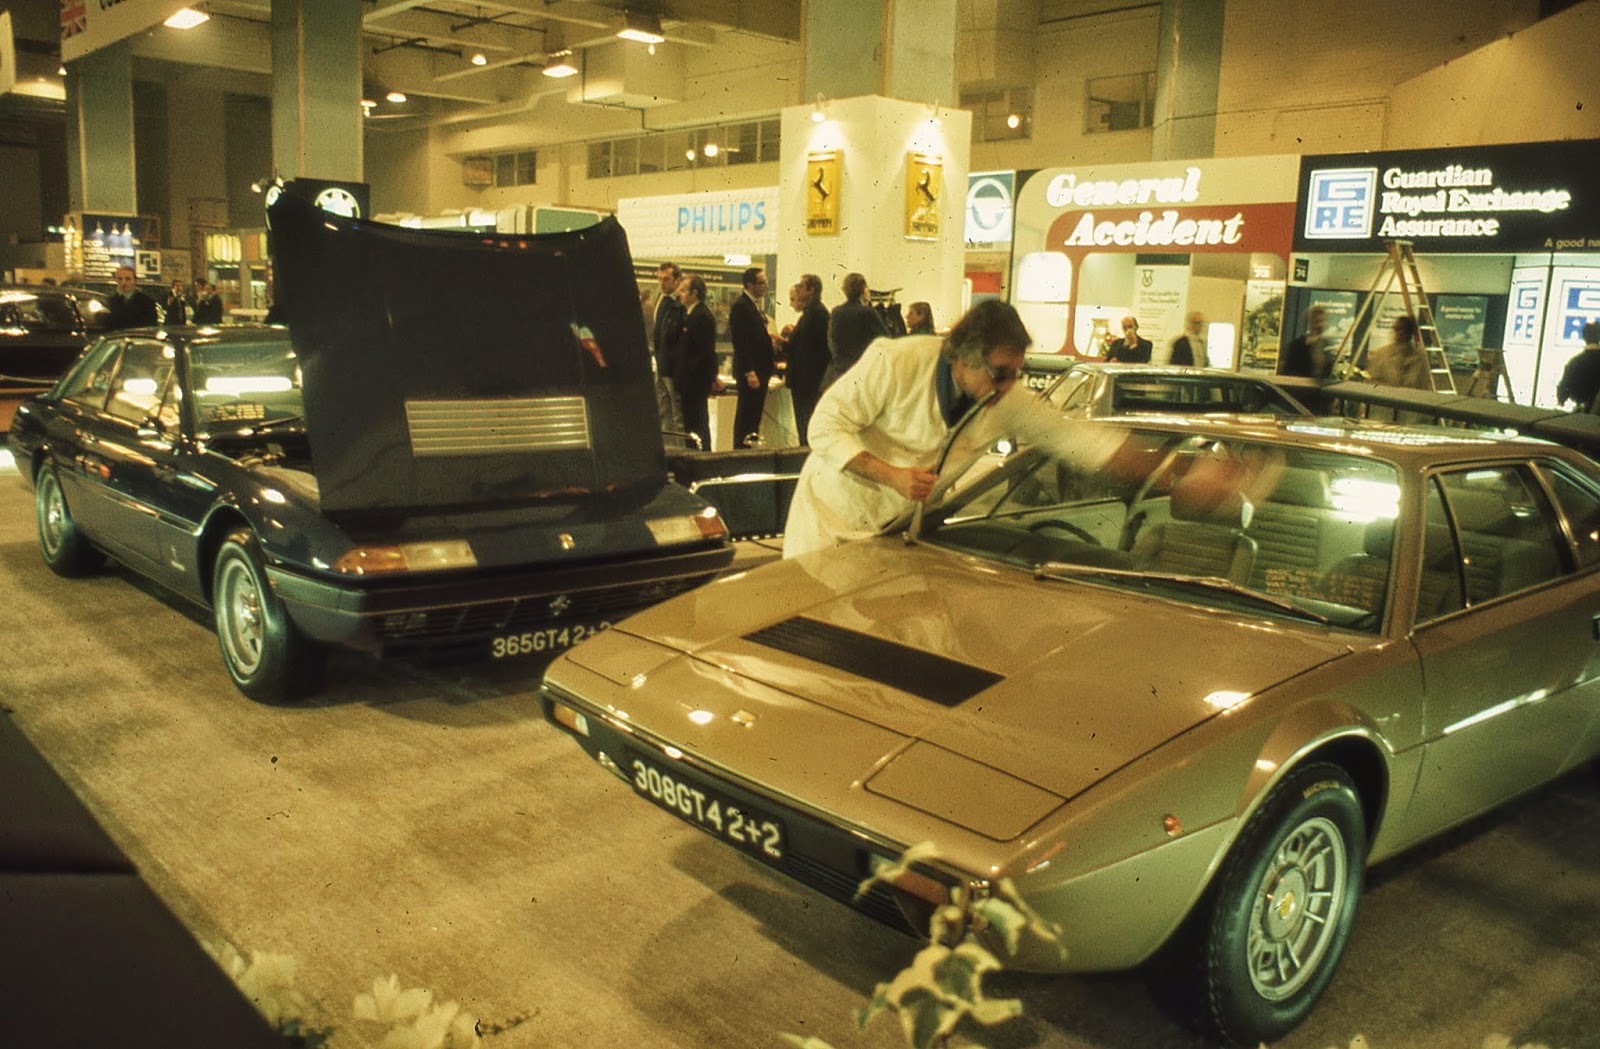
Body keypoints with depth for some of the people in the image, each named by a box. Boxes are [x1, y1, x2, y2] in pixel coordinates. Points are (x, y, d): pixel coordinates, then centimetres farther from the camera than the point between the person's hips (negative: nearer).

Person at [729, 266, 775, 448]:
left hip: (760, 369, 9)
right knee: (746, 416, -5)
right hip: (750, 371, -9)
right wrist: (749, 372, -21)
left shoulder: (755, 305, 17)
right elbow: (740, 342, -18)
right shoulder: (740, 306, -13)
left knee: (754, 415, 11)